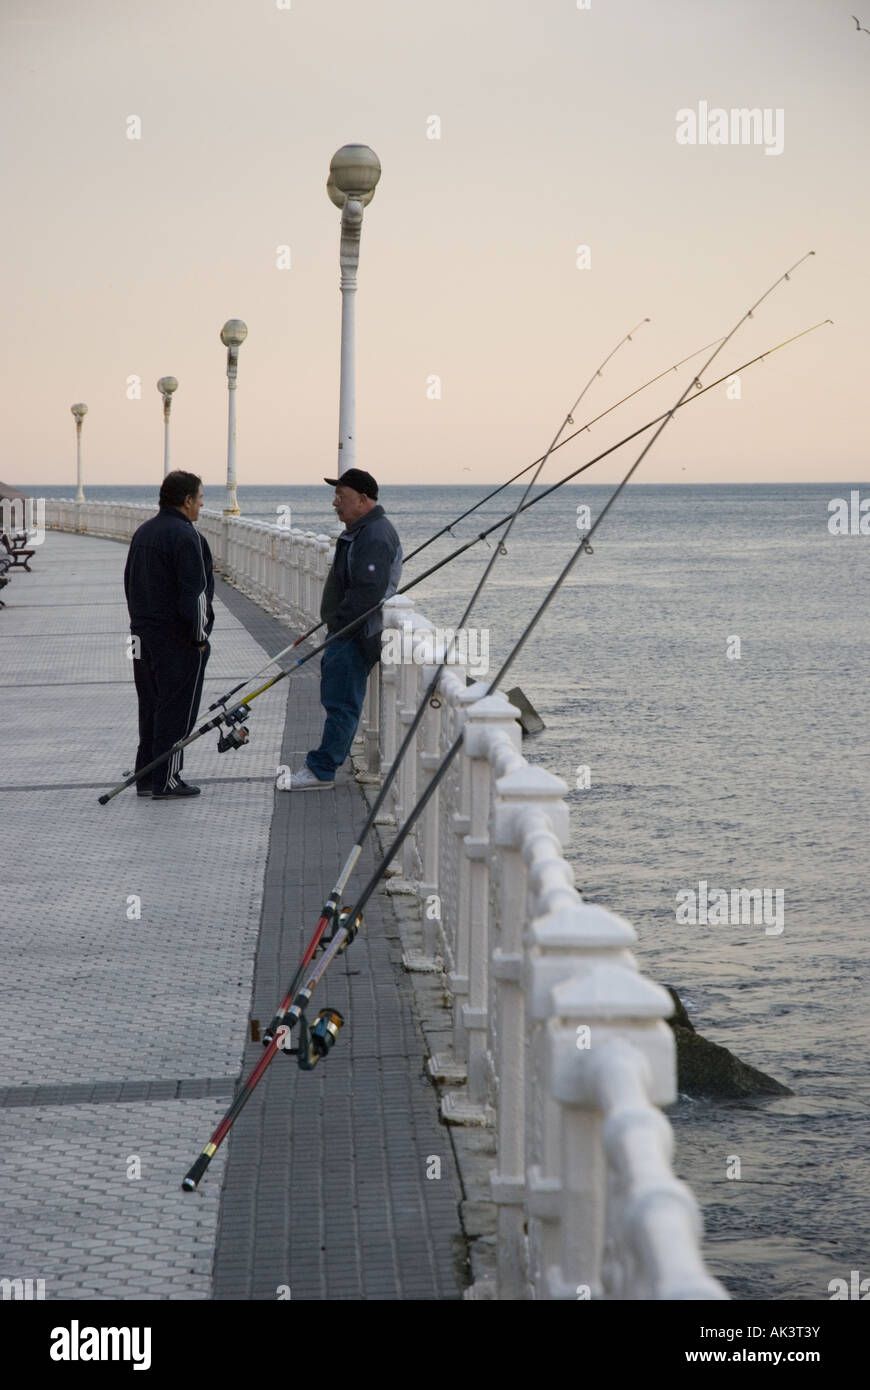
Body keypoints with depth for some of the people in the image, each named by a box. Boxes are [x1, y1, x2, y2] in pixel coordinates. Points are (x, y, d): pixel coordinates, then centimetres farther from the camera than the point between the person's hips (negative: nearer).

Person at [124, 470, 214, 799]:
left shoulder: (143, 532, 13)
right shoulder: (186, 536, -16)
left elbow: (130, 584, 20)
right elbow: (194, 592, -20)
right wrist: (199, 636, -12)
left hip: (144, 635, 9)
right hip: (179, 641, -9)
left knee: (150, 706, 15)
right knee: (176, 709, -2)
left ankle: (145, 777, 19)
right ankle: (167, 782, -1)